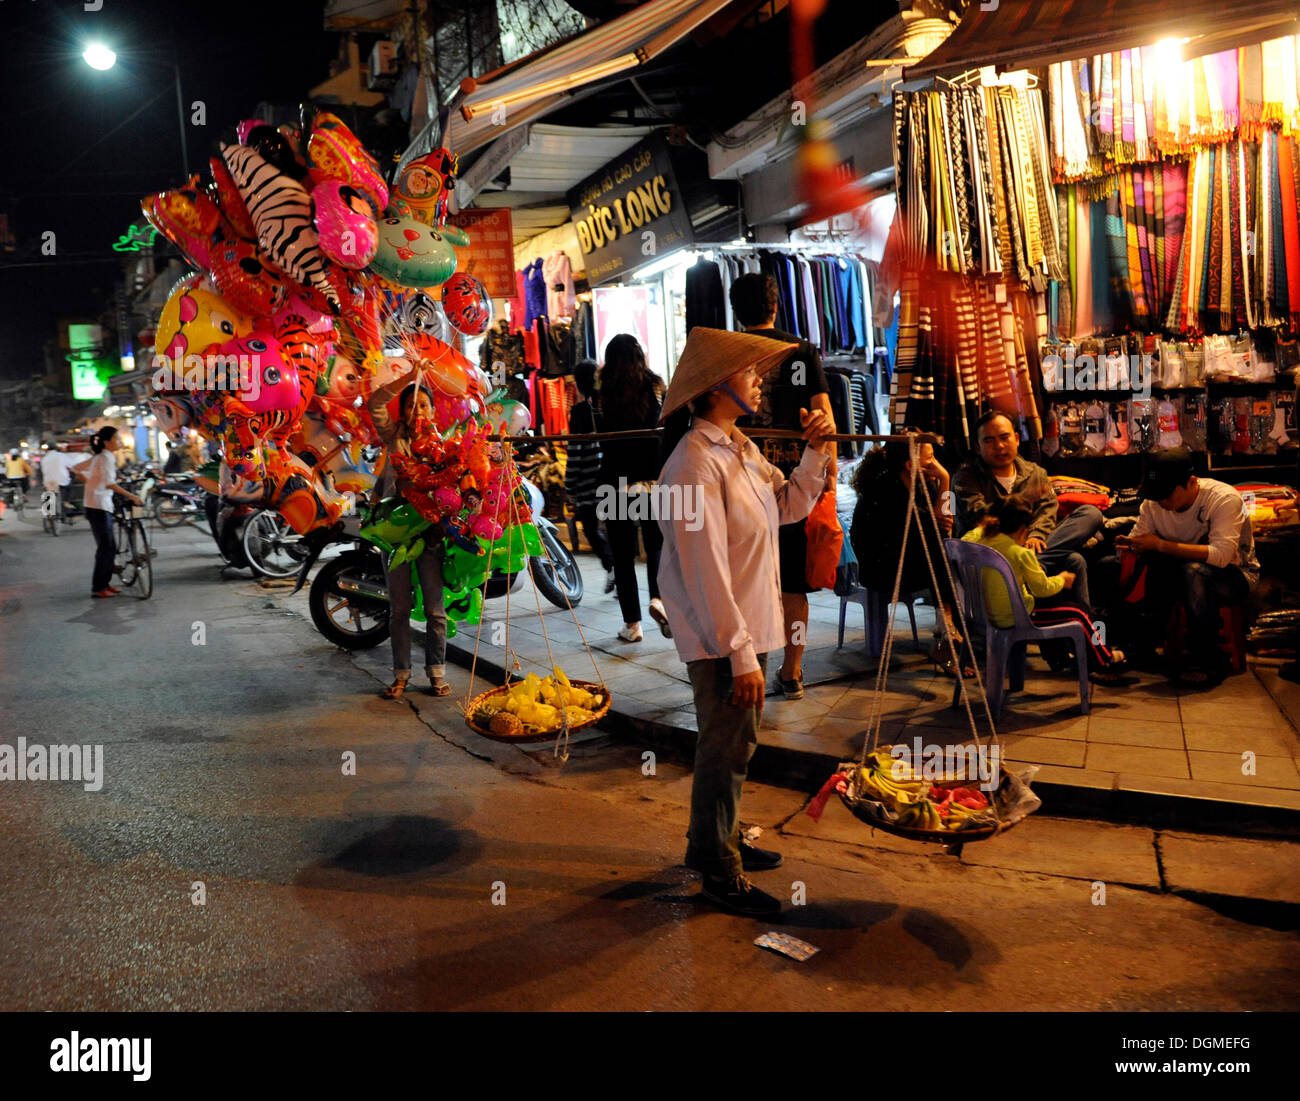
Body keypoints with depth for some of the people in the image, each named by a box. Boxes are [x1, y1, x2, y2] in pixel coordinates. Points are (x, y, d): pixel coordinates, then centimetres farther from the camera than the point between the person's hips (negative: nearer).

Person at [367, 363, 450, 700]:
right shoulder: (395, 437, 6)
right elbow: (375, 404, -8)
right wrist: (407, 379, -16)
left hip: (430, 531, 0)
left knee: (435, 608, 2)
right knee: (399, 608, 6)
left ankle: (437, 673, 14)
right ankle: (401, 675, 16)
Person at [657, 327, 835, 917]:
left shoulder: (740, 448, 10)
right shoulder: (695, 465, -22)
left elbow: (791, 504, 18)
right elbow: (706, 572, -24)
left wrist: (817, 449, 4)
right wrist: (742, 654, -23)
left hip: (745, 625, 10)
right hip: (720, 636, -10)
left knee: (735, 741, 21)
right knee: (726, 747, 3)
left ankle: (715, 840, 39)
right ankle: (719, 873, 19)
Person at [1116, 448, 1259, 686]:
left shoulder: (1224, 498, -22)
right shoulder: (1153, 503, -7)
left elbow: (1221, 555, -34)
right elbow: (1138, 545, -5)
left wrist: (1161, 544, -35)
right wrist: (1129, 547, -30)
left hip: (1235, 575, -4)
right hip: (1184, 577, 4)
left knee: (1194, 571, -39)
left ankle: (1207, 661, -24)